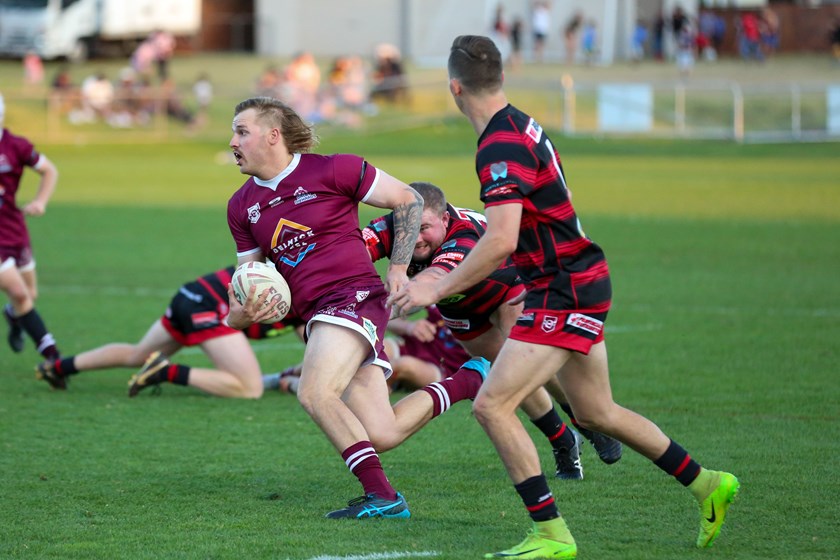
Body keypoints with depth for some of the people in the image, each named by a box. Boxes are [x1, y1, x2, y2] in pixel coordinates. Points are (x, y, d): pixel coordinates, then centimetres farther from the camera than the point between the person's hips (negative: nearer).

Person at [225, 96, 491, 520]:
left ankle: (380, 494, -24)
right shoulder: (241, 206, 12)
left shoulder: (331, 170, -5)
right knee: (382, 435, -3)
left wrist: (399, 266, -4)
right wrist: (240, 313, -4)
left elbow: (407, 200, 2)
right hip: (315, 317, 6)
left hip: (354, 297, -6)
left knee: (314, 393, -29)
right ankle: (471, 379, 18)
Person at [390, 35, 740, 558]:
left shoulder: (501, 147, -21)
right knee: (597, 412, 20)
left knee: (493, 406, -12)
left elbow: (501, 241, -29)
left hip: (566, 291, -10)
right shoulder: (522, 125, 9)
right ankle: (706, 484, 30)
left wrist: (437, 289, -21)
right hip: (580, 284, 10)